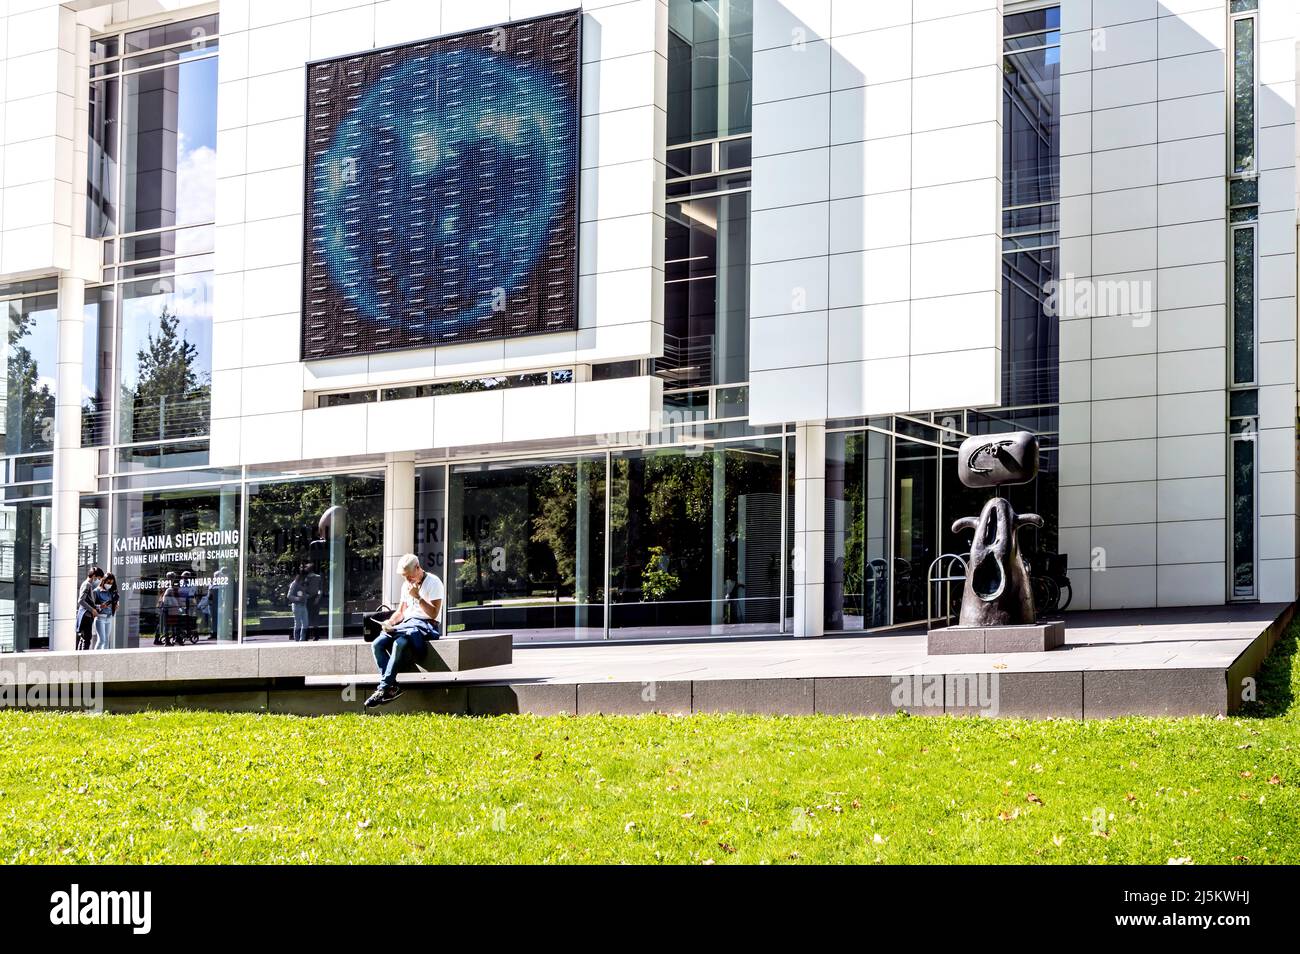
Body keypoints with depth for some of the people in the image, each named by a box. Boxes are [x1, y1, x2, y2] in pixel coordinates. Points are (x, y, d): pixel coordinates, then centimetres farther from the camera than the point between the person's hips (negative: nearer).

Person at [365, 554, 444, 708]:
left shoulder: (433, 582, -1)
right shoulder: (406, 585, 22)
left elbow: (433, 613, -9)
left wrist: (418, 597, -16)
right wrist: (390, 623, 4)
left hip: (424, 625, -7)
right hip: (406, 624, 7)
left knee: (399, 643, -36)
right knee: (378, 644, -20)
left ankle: (384, 688, -33)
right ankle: (391, 685, -29)